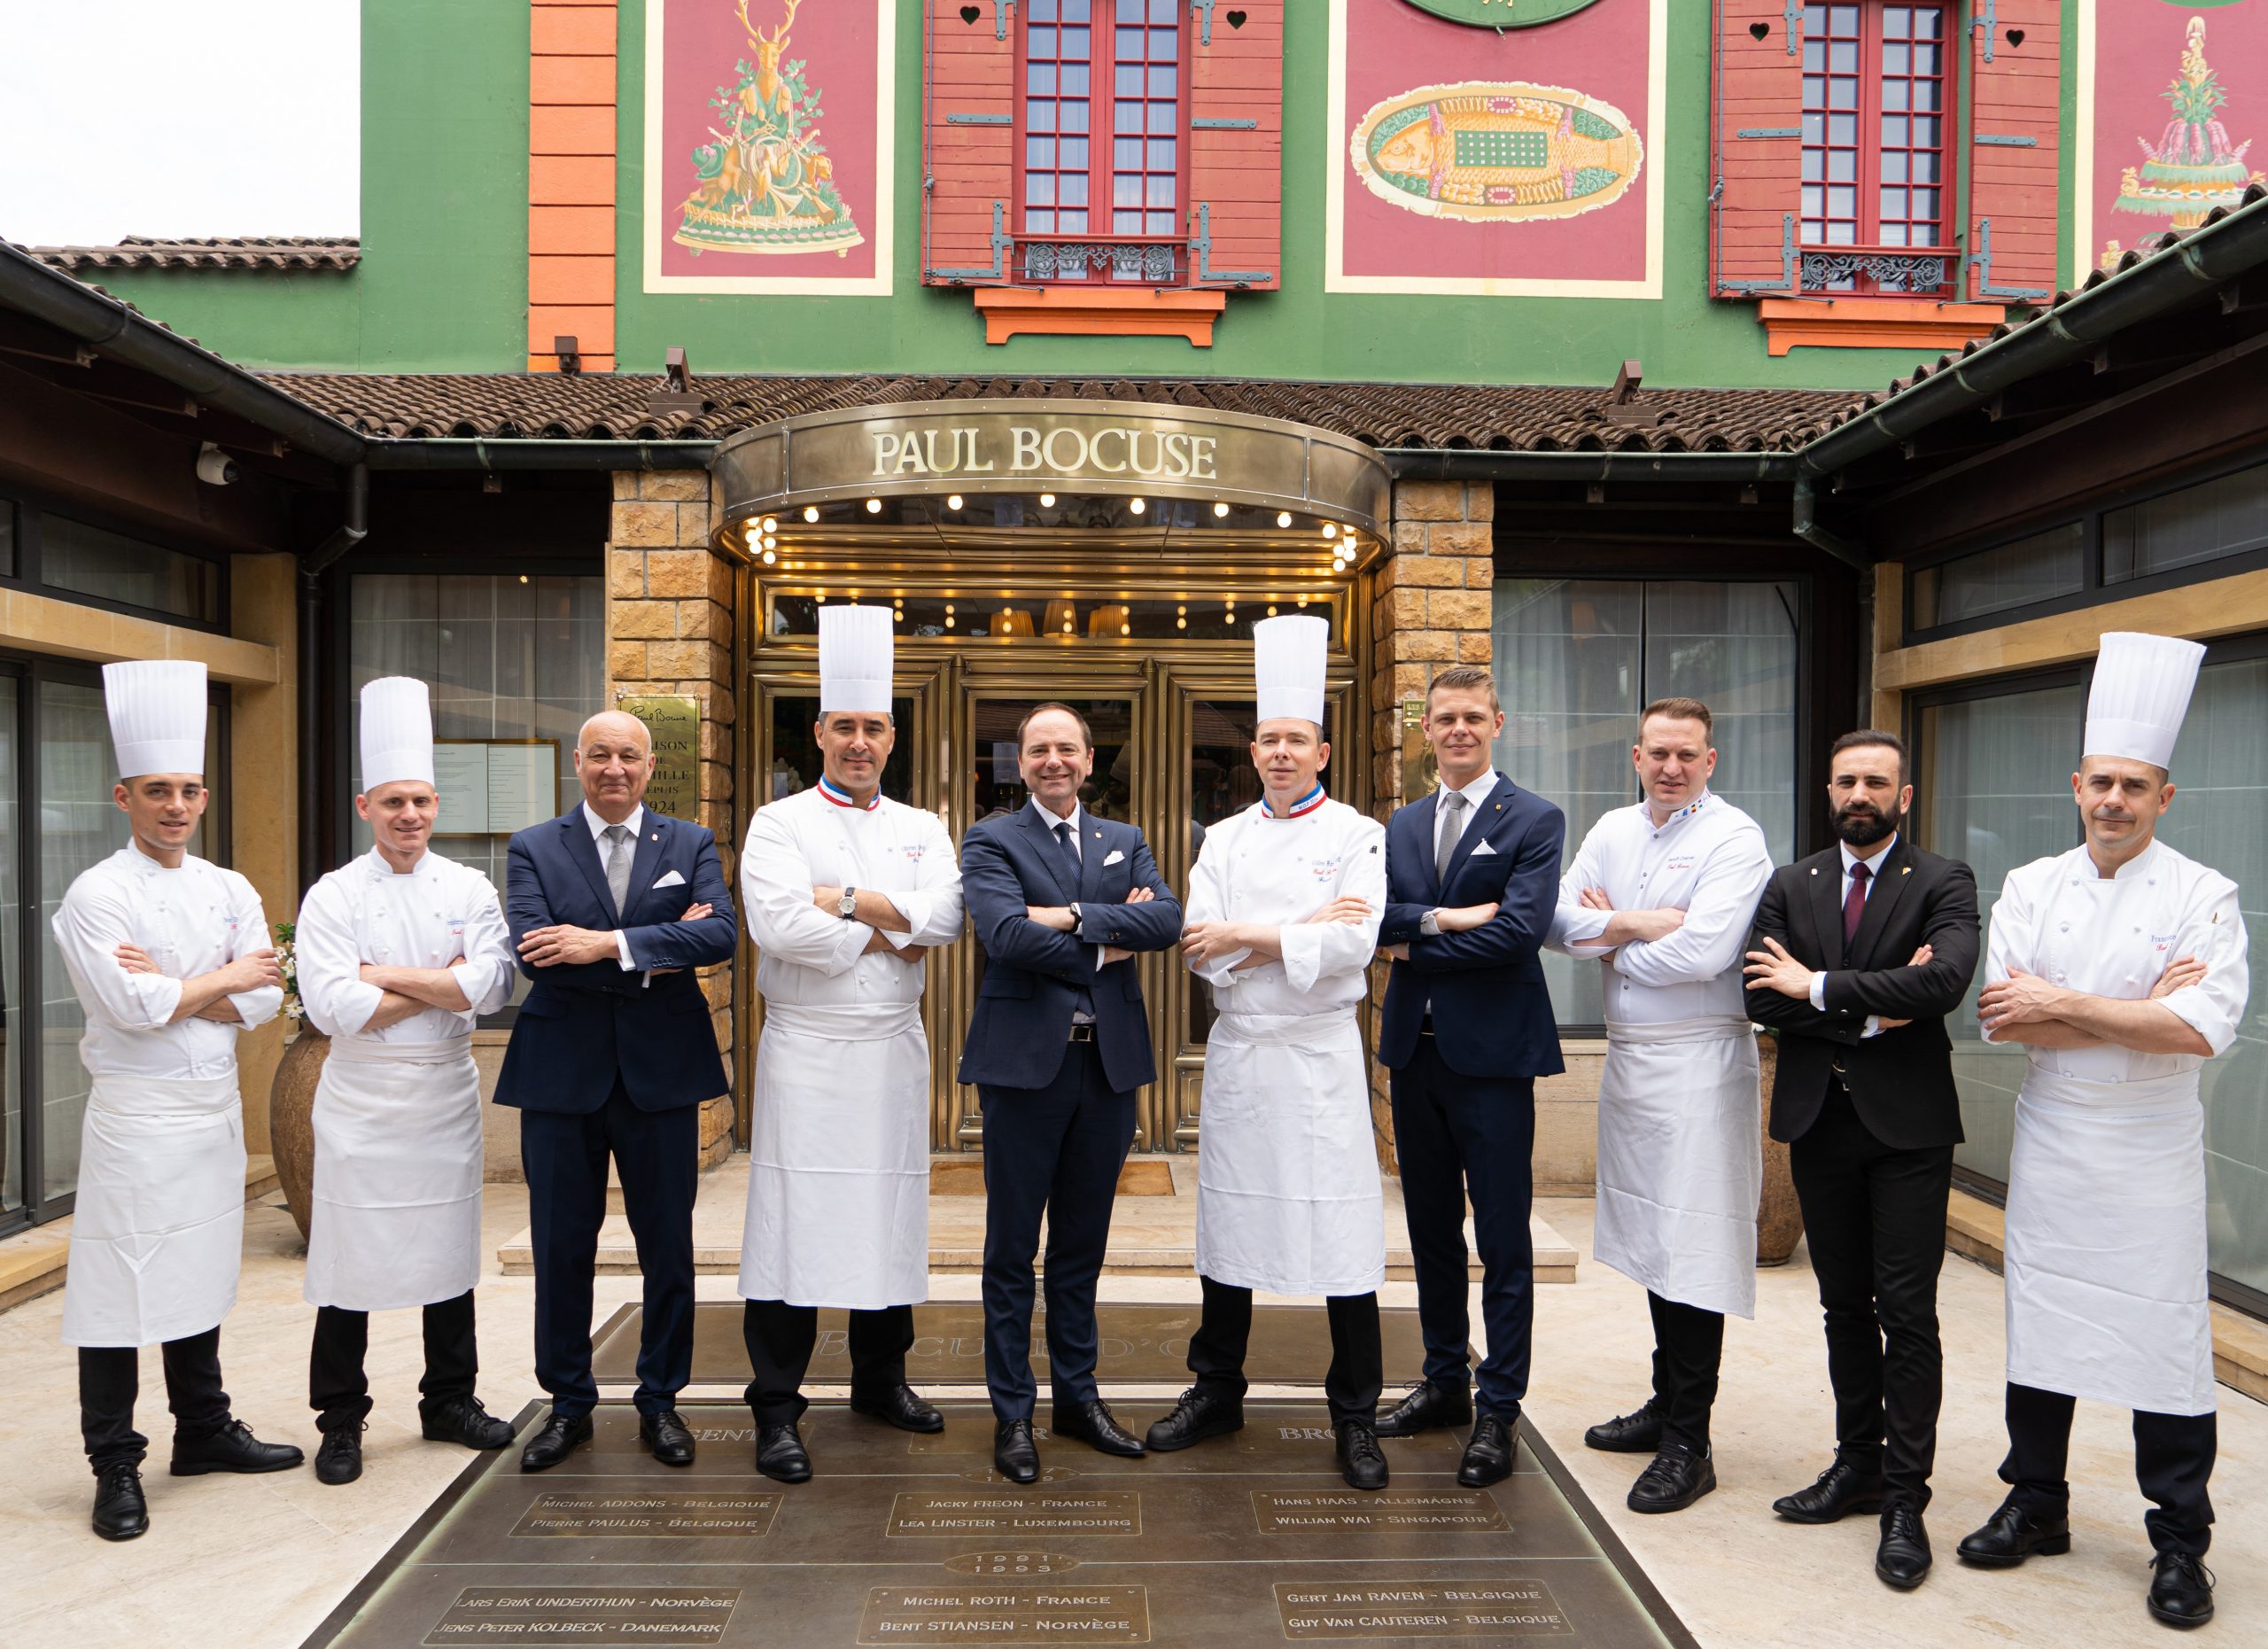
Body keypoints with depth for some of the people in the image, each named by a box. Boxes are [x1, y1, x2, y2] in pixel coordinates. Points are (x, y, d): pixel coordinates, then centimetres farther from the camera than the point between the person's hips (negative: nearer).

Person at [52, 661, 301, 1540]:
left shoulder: (229, 891, 7)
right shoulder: (98, 894, -9)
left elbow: (265, 1001, -1)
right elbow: (132, 1006, -19)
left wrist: (172, 988, -13)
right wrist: (226, 979, -8)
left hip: (214, 1107, 6)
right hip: (135, 1113, -5)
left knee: (198, 1278, 16)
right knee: (121, 1292, 1)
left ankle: (205, 1432, 30)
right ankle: (116, 1468, 13)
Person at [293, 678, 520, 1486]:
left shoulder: (469, 889, 2)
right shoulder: (333, 896, -4)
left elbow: (492, 985, -11)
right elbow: (332, 1007, -15)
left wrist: (386, 976, -13)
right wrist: (443, 988, -11)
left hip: (446, 1094, 3)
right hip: (361, 1099, -2)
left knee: (449, 1256, 13)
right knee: (349, 1266, 3)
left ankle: (449, 1402, 28)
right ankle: (341, 1421, 19)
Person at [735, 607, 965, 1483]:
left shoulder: (920, 830, 12)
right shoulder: (779, 823, 1)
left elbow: (944, 917, -6)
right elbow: (780, 925, -16)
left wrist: (845, 900, -13)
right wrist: (888, 933, -8)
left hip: (894, 1049, 4)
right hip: (807, 1048, -4)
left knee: (889, 1214, 11)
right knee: (794, 1221, -4)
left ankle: (881, 1378, 27)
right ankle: (777, 1411, 5)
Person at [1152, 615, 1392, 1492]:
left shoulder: (1356, 834, 0)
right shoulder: (1224, 839, 10)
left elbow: (1354, 943, -14)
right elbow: (1200, 947, -3)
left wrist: (1245, 937, -13)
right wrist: (1301, 931, -13)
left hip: (1321, 1055, -3)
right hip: (1237, 1050, 4)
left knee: (1342, 1232, -2)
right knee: (1228, 1222, 12)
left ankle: (1356, 1417, 12)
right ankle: (1217, 1391, 28)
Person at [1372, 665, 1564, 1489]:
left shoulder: (1534, 821, -4)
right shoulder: (1403, 825, 12)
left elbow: (1519, 929, -17)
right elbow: (1375, 919, 0)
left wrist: (1414, 947, -9)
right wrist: (1441, 916, -18)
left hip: (1493, 1052, -6)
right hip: (1416, 1049, 6)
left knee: (1503, 1238, 2)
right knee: (1431, 1228, 15)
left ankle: (1498, 1410, 12)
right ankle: (1444, 1380, 29)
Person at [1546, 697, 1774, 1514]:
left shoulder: (1734, 839, -9)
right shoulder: (1612, 831, 12)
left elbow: (1702, 952, -20)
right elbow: (1563, 921, 3)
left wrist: (1612, 943, -5)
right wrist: (1644, 924, -11)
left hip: (1697, 1062, -7)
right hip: (1628, 1054, 7)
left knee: (1692, 1250, -4)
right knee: (1651, 1237, 15)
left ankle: (1687, 1445, 4)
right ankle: (1666, 1402, 29)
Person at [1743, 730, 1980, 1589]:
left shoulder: (1943, 884, -3)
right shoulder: (1790, 887, 8)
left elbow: (1945, 980, -21)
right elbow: (1762, 998, -3)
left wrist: (1819, 988, -16)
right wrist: (1869, 1013, -14)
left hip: (1907, 1125, -4)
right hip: (1819, 1122, 4)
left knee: (1907, 1313, -2)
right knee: (1844, 1306, 14)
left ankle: (1904, 1500, 7)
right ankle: (1858, 1465, 26)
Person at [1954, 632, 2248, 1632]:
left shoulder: (2202, 896, -6)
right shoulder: (2030, 888, 2)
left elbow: (2202, 1028, -19)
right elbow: (2001, 1018, -6)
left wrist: (2062, 1006, -18)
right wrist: (2136, 1011, -13)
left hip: (2152, 1154, -3)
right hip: (2049, 1145, 3)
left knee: (2165, 1337, 2)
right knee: (2039, 1326, 11)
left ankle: (2180, 1542, 20)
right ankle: (2036, 1505, 27)